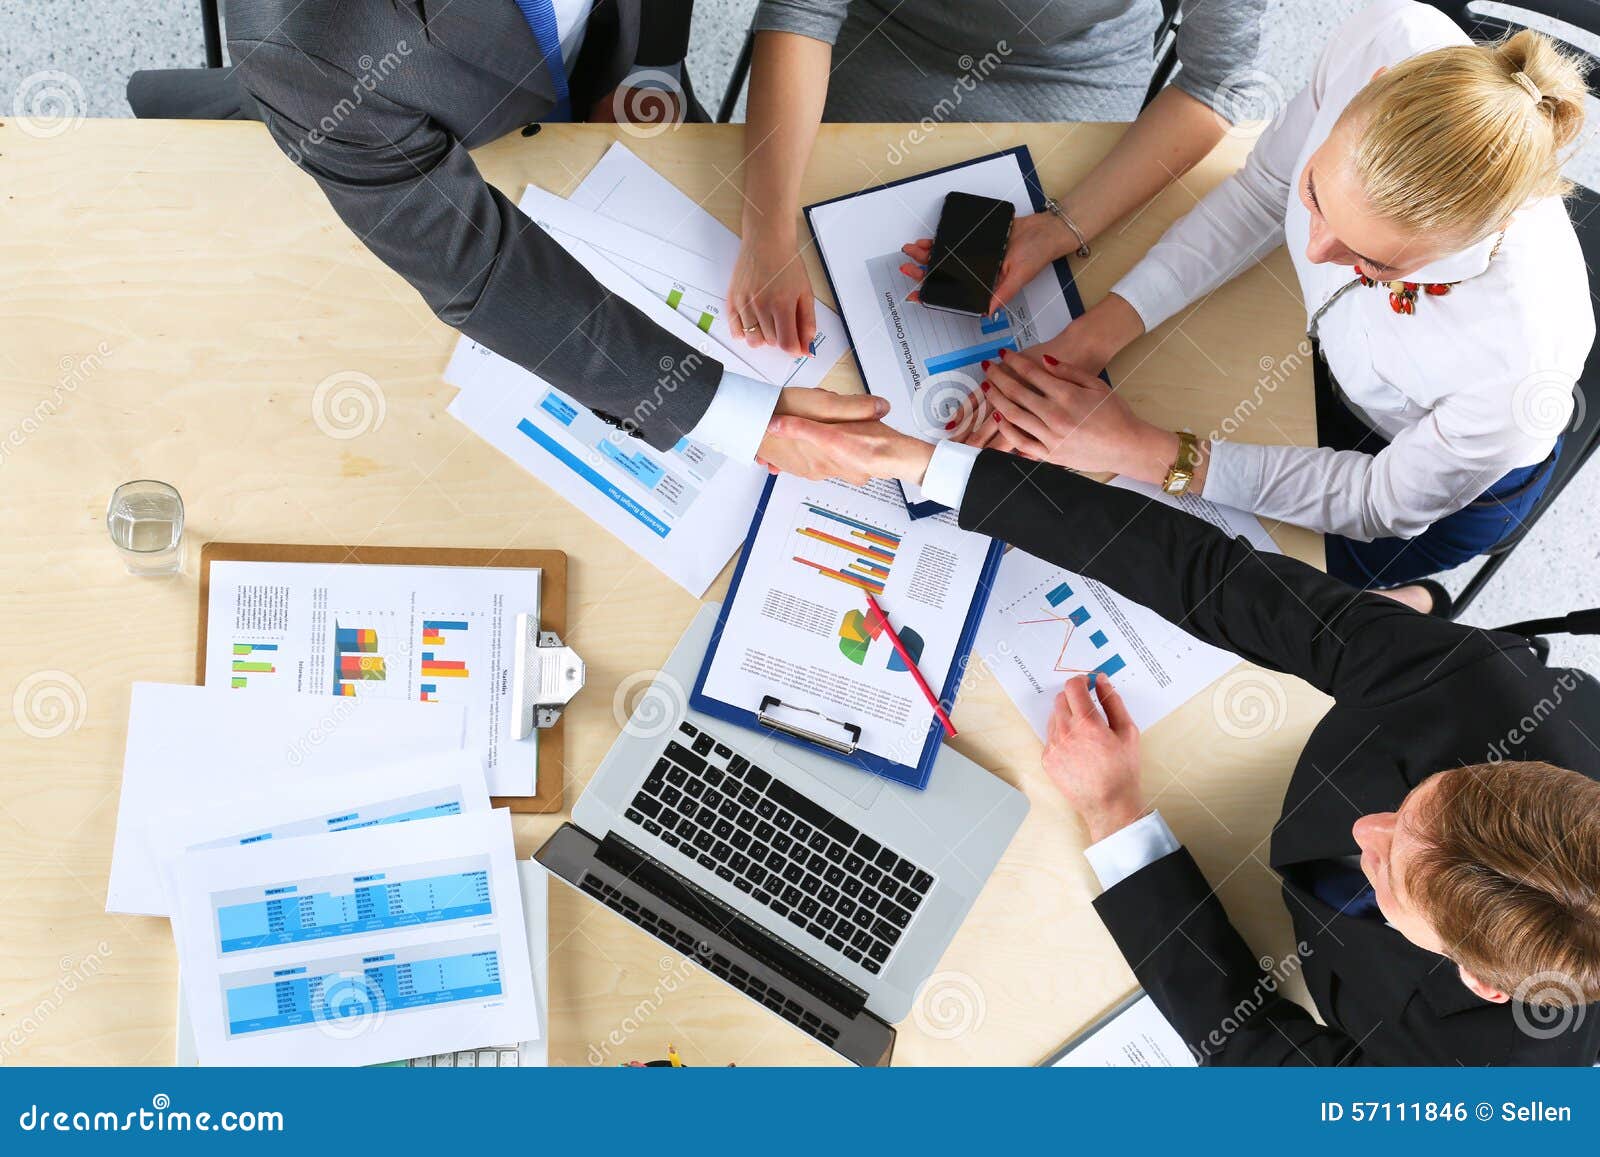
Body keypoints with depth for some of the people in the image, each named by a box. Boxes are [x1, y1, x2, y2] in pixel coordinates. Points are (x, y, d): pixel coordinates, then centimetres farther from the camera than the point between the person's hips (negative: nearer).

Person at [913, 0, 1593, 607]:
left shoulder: (1527, 364, -46)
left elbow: (1384, 504, -26)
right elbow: (1265, 193, -17)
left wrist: (1137, 450, -33)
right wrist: (1093, 335, -27)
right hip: (1328, 350, 4)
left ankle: (1404, 612, 36)